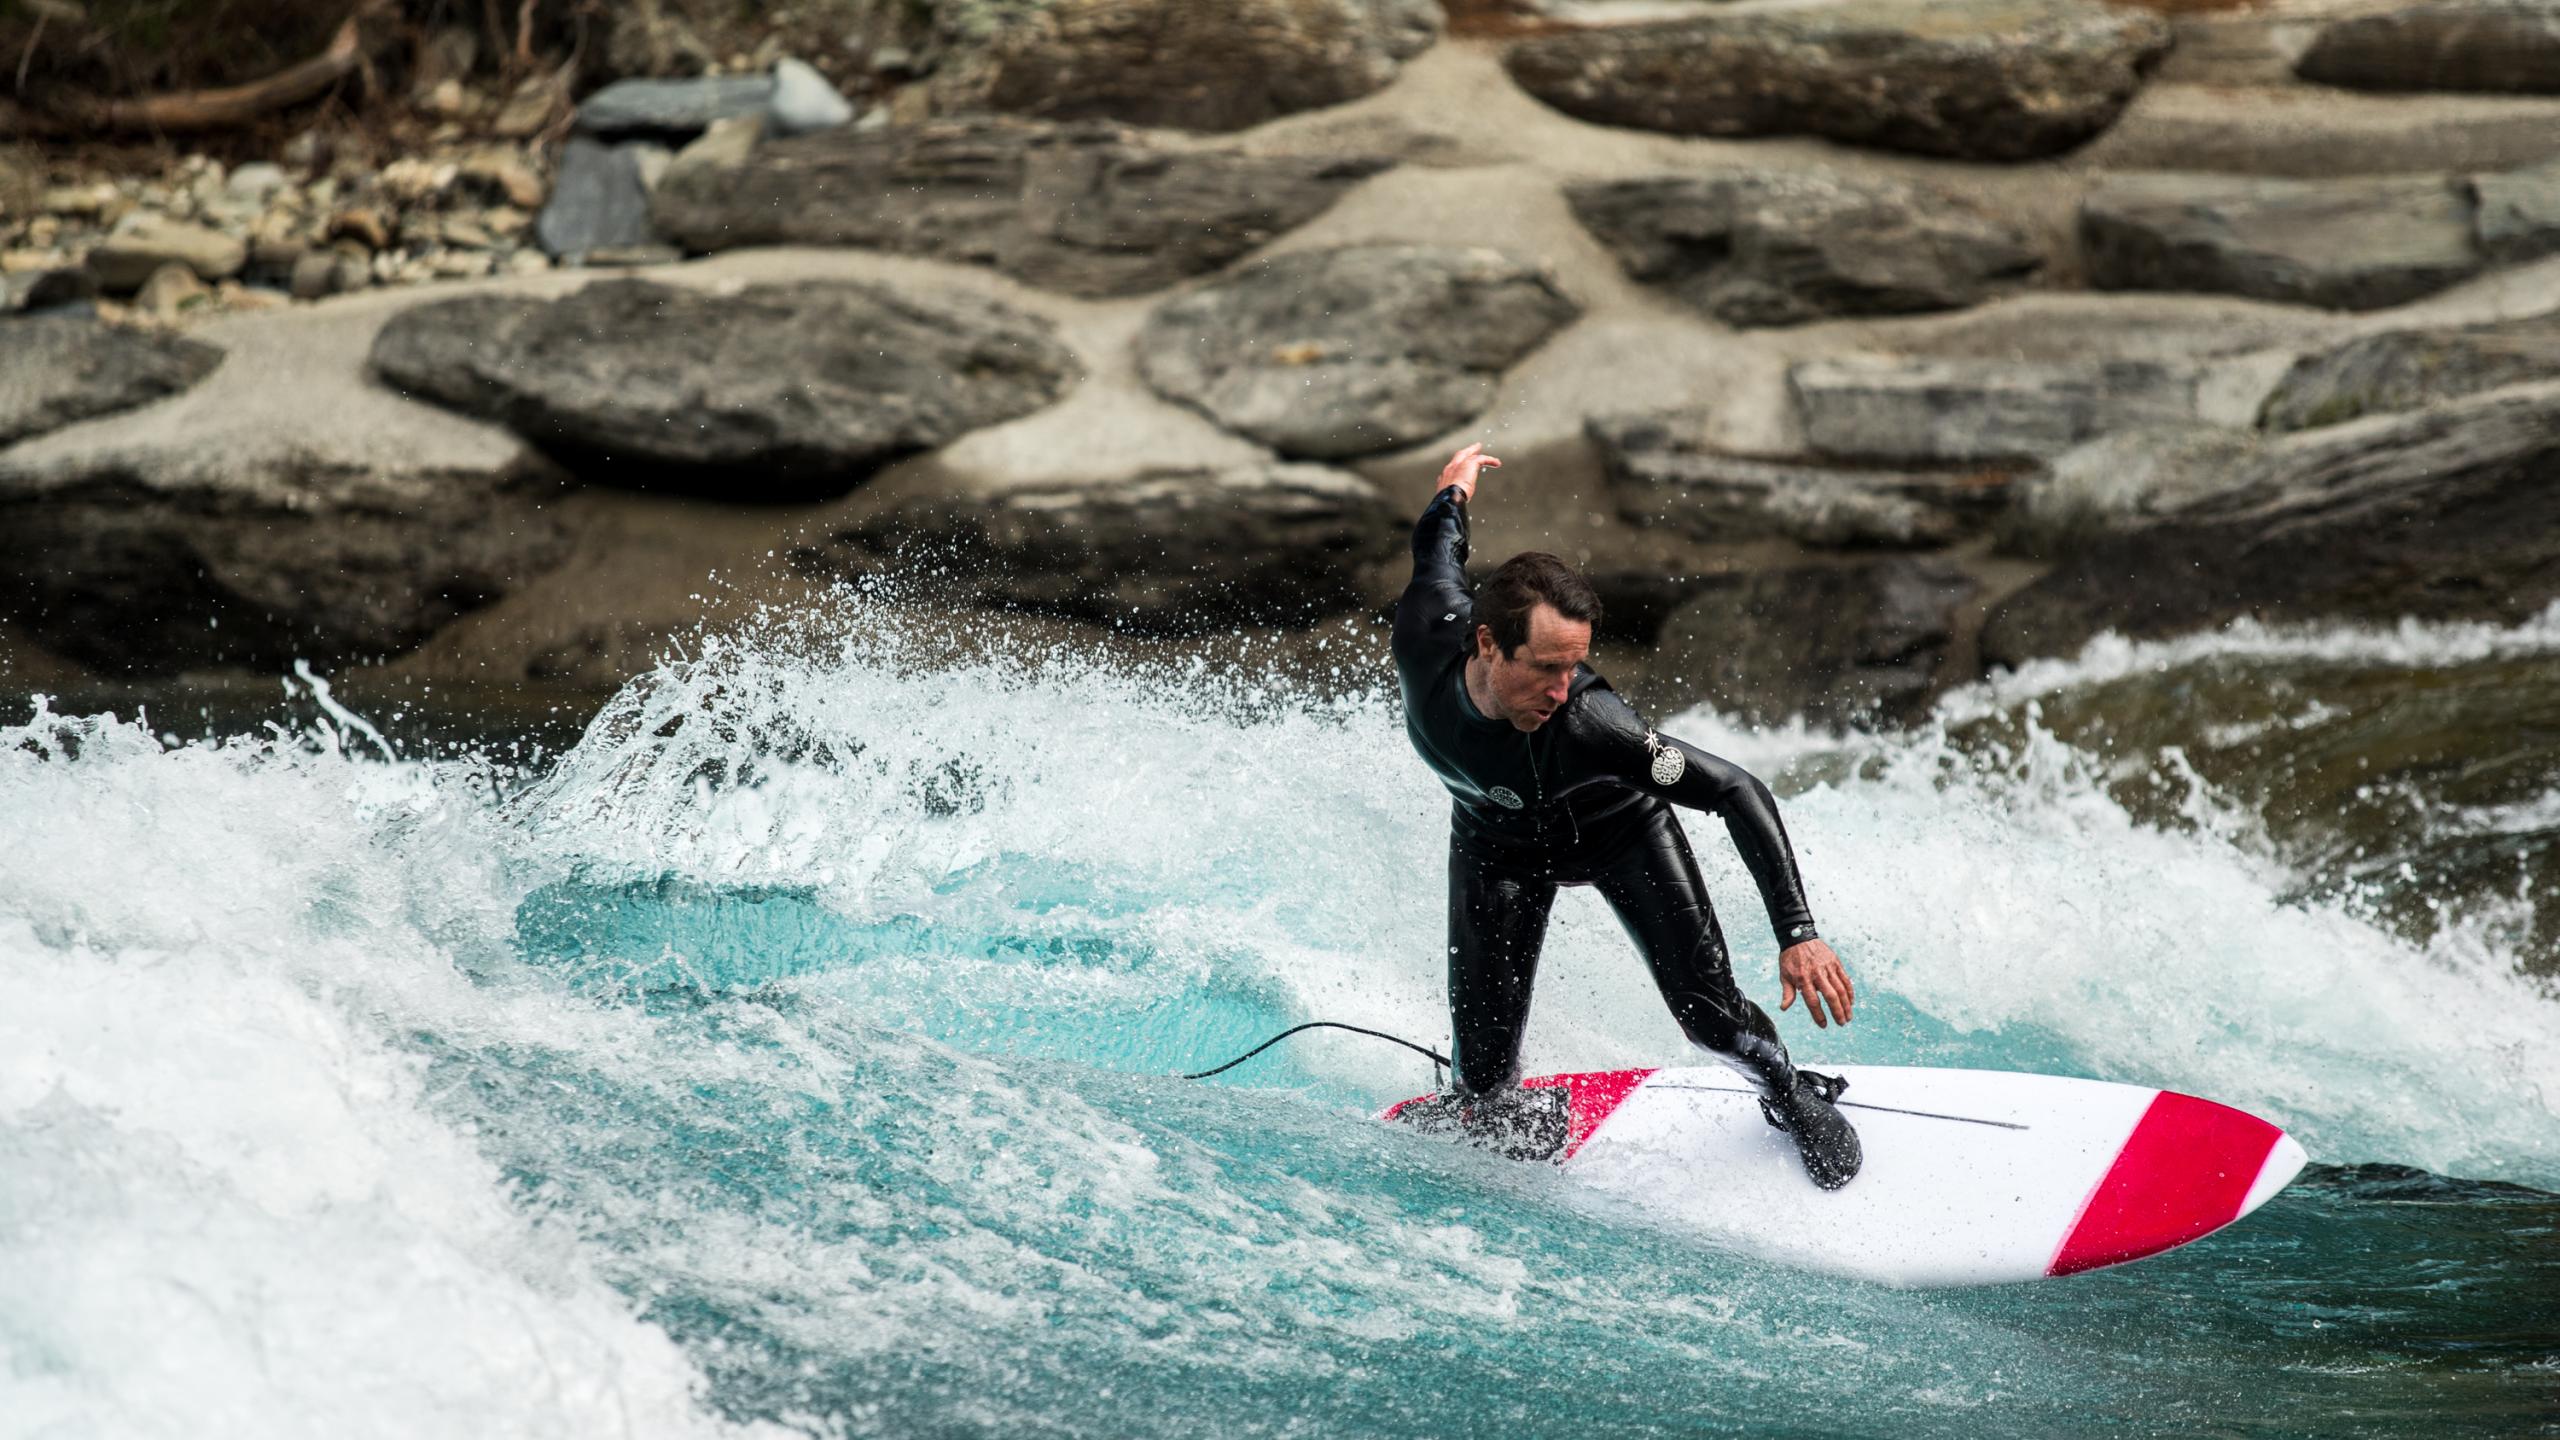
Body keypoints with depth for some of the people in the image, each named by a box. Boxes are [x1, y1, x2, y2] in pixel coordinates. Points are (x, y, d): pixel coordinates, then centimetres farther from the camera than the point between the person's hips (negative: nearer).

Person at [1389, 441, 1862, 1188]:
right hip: (1497, 841, 2)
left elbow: (1738, 791, -36)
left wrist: (1798, 935, -42)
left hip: (1617, 828, -2)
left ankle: (1790, 1093, 23)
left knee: (1710, 1018, -10)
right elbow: (1438, 545, -12)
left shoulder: (1588, 723, -43)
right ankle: (1498, 1116, 29)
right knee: (1483, 1071, -7)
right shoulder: (1426, 633, -36)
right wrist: (1456, 488, 13)